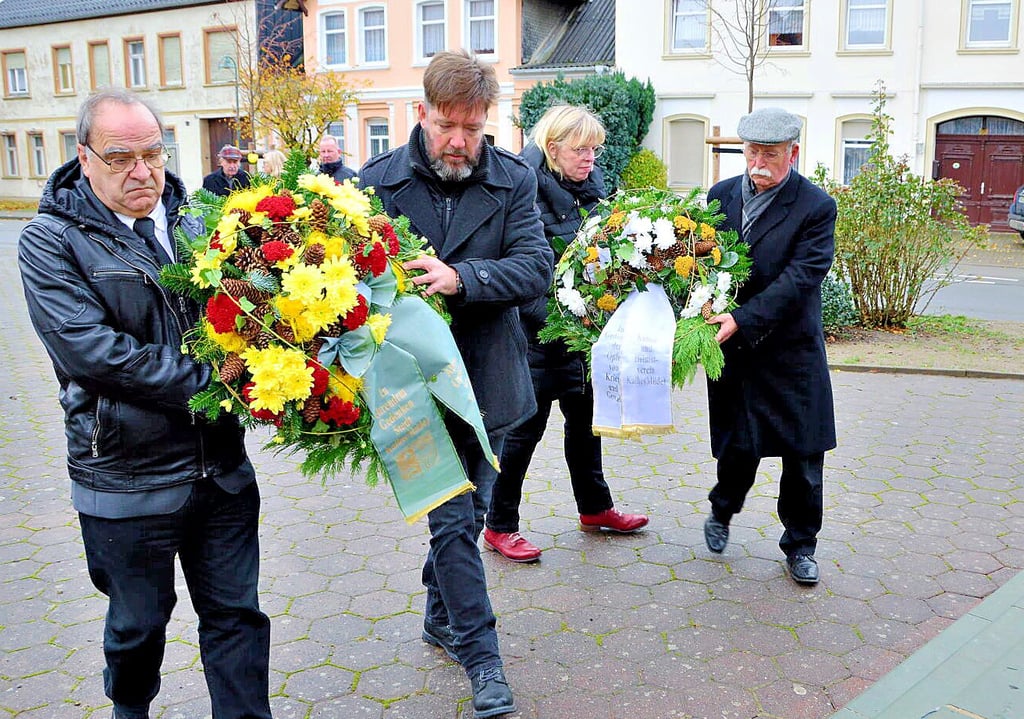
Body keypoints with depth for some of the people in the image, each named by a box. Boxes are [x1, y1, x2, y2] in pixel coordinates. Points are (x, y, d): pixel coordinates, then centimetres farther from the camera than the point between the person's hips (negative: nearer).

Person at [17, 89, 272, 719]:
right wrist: (207, 377, -21)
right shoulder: (51, 242, -7)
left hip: (223, 470, 3)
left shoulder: (194, 223, 5)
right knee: (139, 624, 19)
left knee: (237, 614, 13)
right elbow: (93, 352, -20)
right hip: (128, 483, -3)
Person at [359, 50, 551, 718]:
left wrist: (461, 278, -30)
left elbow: (536, 267, -13)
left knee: (467, 511, 18)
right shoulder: (379, 180, -5)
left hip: (488, 377, 3)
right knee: (452, 518, 0)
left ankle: (441, 617, 41)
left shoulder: (514, 180, -3)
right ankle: (481, 654, 16)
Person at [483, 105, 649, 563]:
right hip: (538, 333, -7)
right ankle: (499, 527, 18)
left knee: (585, 416, 19)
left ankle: (594, 507, 37)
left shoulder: (592, 187, 7)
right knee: (526, 425, 2)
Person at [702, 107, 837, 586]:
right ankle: (722, 513, 40)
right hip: (731, 349, 2)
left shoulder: (816, 207, -8)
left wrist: (743, 319, -25)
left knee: (803, 455, 5)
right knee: (737, 446, 11)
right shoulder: (720, 196, 5)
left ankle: (800, 545, 25)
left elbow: (800, 278, -17)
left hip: (792, 353, -2)